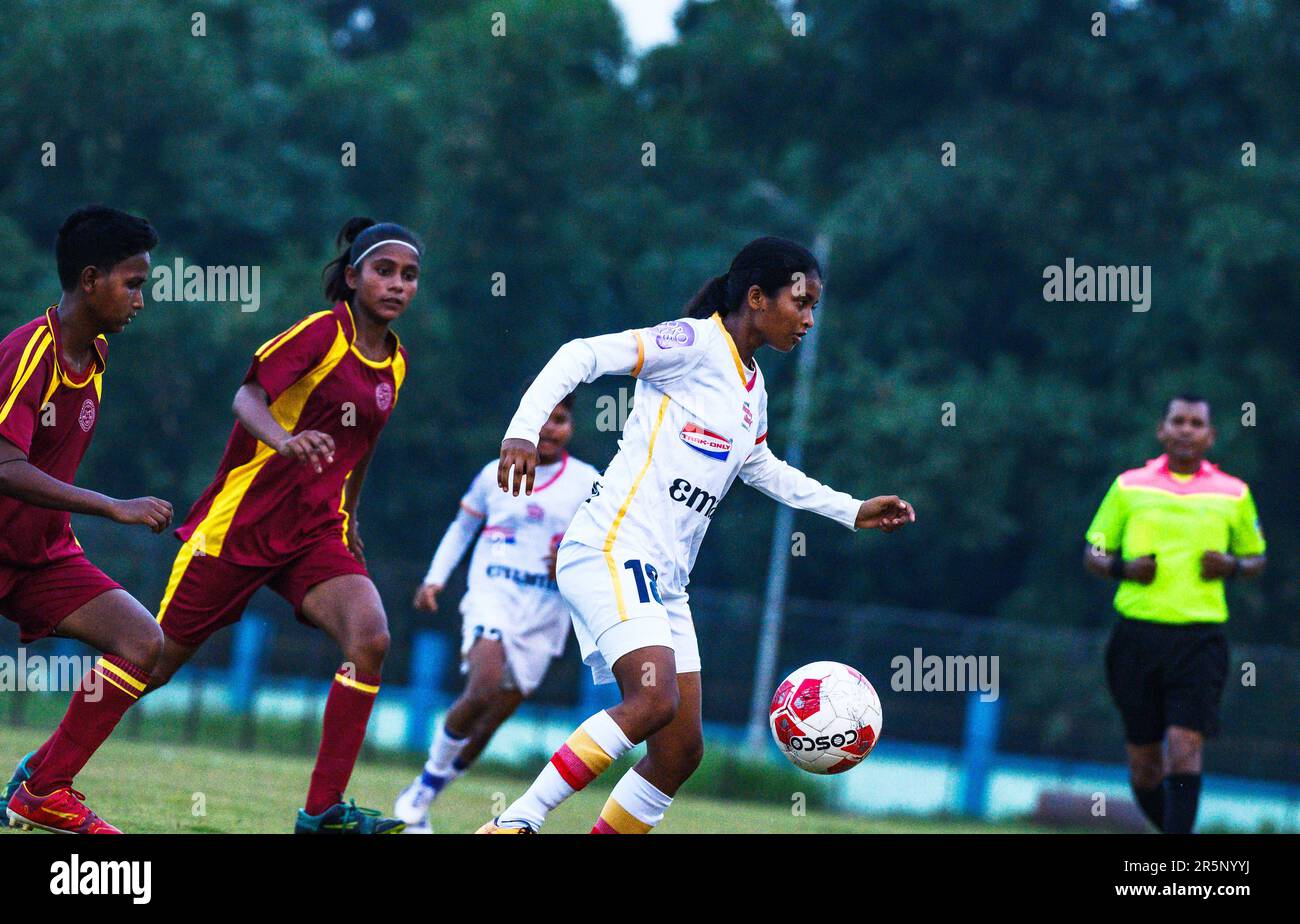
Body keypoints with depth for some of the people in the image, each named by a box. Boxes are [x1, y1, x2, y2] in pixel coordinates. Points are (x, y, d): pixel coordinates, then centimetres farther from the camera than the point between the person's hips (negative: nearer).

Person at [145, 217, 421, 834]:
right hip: (240, 523, -6)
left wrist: (348, 518, 31)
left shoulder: (395, 362, 9)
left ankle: (323, 810, -16)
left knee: (369, 639, -20)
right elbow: (248, 395, -26)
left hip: (315, 534, 6)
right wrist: (285, 441, -46)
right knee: (154, 661, 0)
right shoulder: (322, 333, -12)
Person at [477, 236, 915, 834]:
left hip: (664, 580, 9)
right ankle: (513, 824, -24)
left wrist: (852, 511, 39)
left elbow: (761, 469, 39)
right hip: (611, 553, -9)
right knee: (654, 698, -27)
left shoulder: (753, 390, 19)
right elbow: (582, 357, -16)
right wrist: (524, 430, -29)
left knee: (681, 751, 2)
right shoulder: (695, 343, -7)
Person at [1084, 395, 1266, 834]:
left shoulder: (1233, 494, 7)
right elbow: (1092, 554, 12)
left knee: (1185, 744, -15)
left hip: (1201, 636, -1)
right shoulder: (1129, 486, 7)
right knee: (1143, 756, 3)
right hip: (1138, 632, 1)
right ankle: (1172, 831, 27)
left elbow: (1256, 558, 18)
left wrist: (1232, 566, -4)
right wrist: (1122, 567, -9)